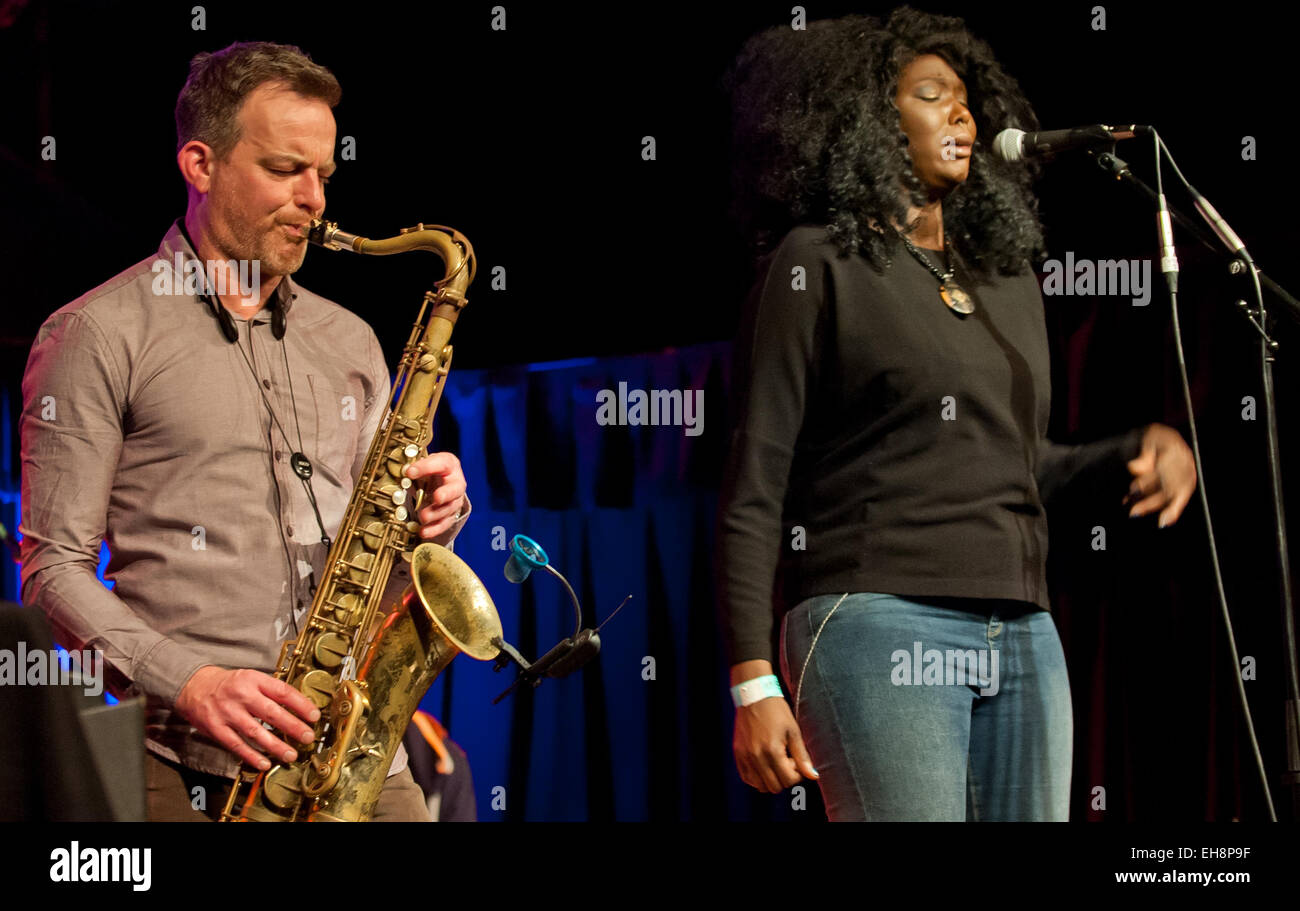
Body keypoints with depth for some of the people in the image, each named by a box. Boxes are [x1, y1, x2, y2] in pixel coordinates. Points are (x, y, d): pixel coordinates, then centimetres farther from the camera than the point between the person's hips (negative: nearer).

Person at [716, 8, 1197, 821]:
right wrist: (753, 684, -11)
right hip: (879, 624, -6)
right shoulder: (817, 263, 1)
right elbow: (754, 489, -3)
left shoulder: (1008, 276, 20)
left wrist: (1139, 450, 9)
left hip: (1023, 634, 7)